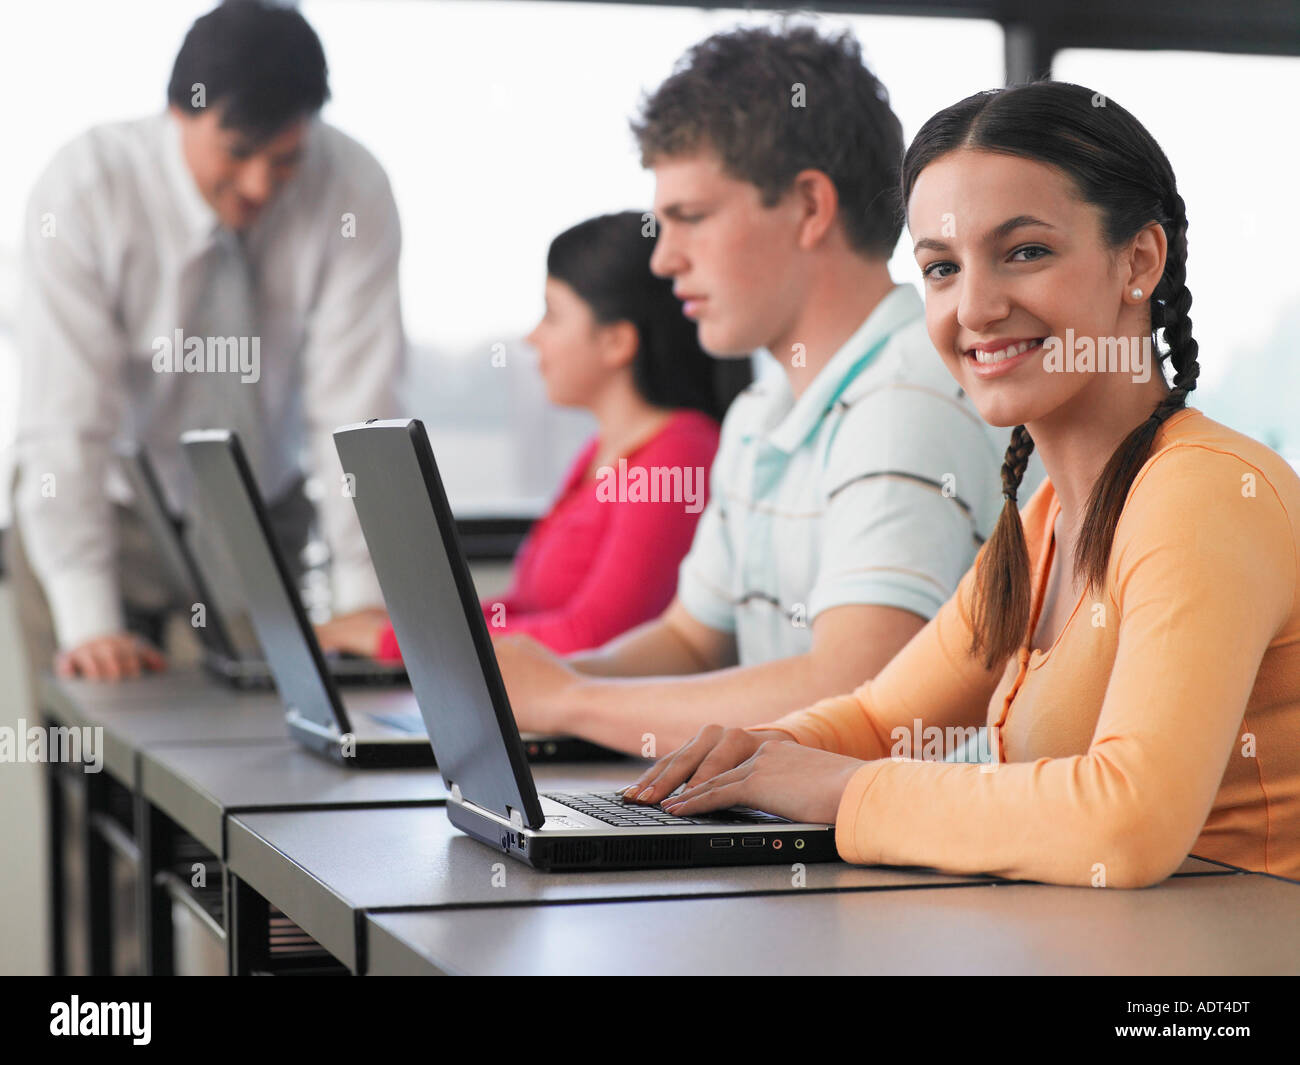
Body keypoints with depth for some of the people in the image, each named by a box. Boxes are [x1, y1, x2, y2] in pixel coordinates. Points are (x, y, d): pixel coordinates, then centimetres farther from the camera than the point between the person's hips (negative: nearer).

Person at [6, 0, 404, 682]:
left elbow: (357, 404, -19)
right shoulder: (84, 189, -23)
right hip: (106, 515, -2)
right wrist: (88, 623, -32)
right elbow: (64, 420, -25)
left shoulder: (354, 190, -19)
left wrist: (364, 602, -25)